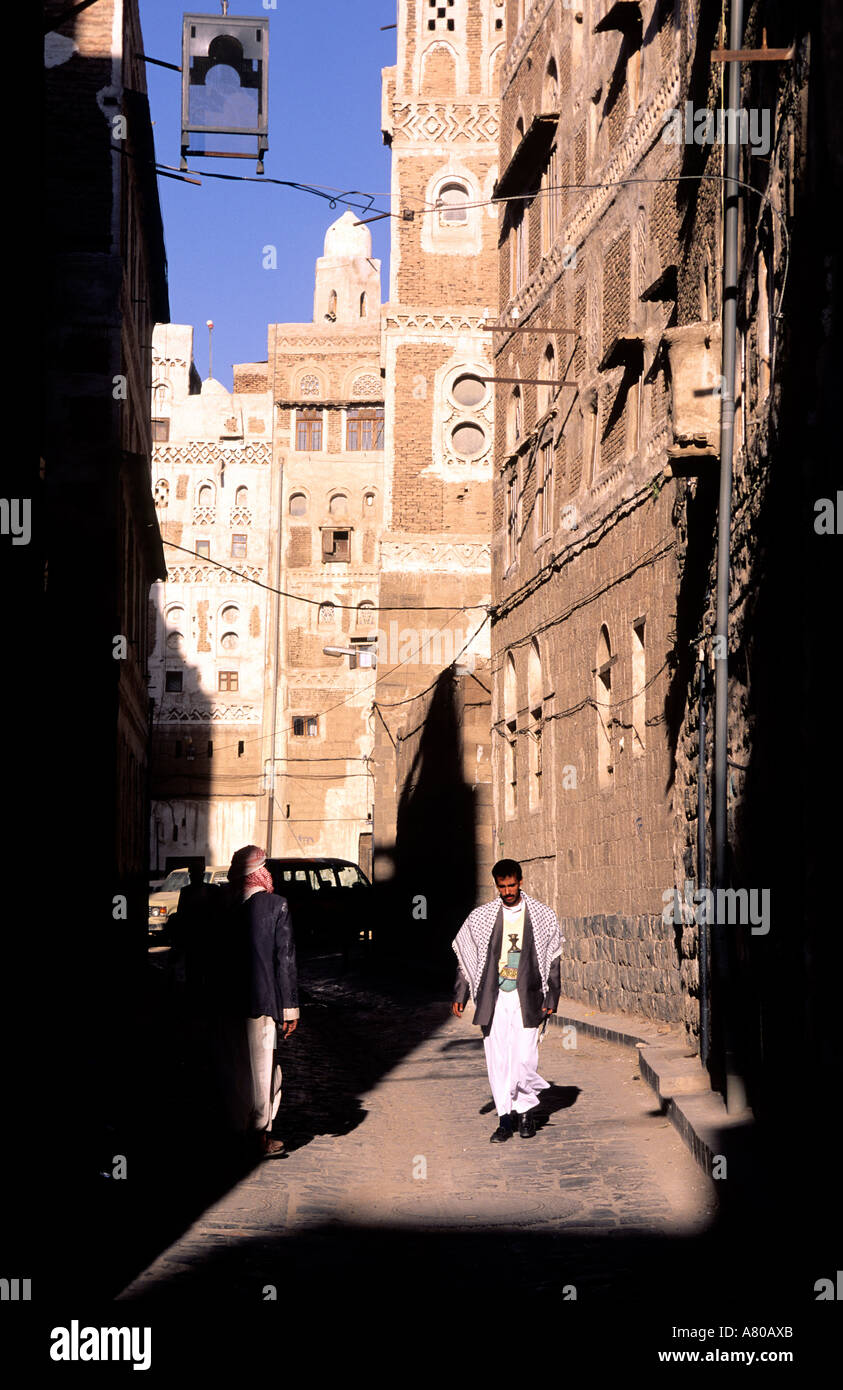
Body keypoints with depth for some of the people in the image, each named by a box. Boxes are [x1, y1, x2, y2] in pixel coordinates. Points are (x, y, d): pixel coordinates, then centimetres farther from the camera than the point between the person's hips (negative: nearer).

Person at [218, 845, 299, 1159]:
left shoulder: (227, 906, 0)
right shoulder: (276, 905, -10)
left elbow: (219, 953, 4)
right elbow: (284, 958, -10)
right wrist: (290, 1008, -5)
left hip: (230, 1003, 4)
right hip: (263, 1002, -4)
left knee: (236, 1068, 14)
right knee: (262, 1069, 5)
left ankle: (239, 1132, 25)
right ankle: (261, 1136, 9)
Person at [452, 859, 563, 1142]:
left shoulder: (542, 916, 4)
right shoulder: (481, 917, 5)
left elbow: (553, 959, 9)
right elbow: (465, 958, 12)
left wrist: (551, 997, 5)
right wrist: (460, 995, 8)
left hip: (526, 999, -1)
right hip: (493, 999, 1)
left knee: (524, 1057, -6)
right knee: (497, 1060, -1)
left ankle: (525, 1110, 15)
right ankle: (504, 1120, 7)